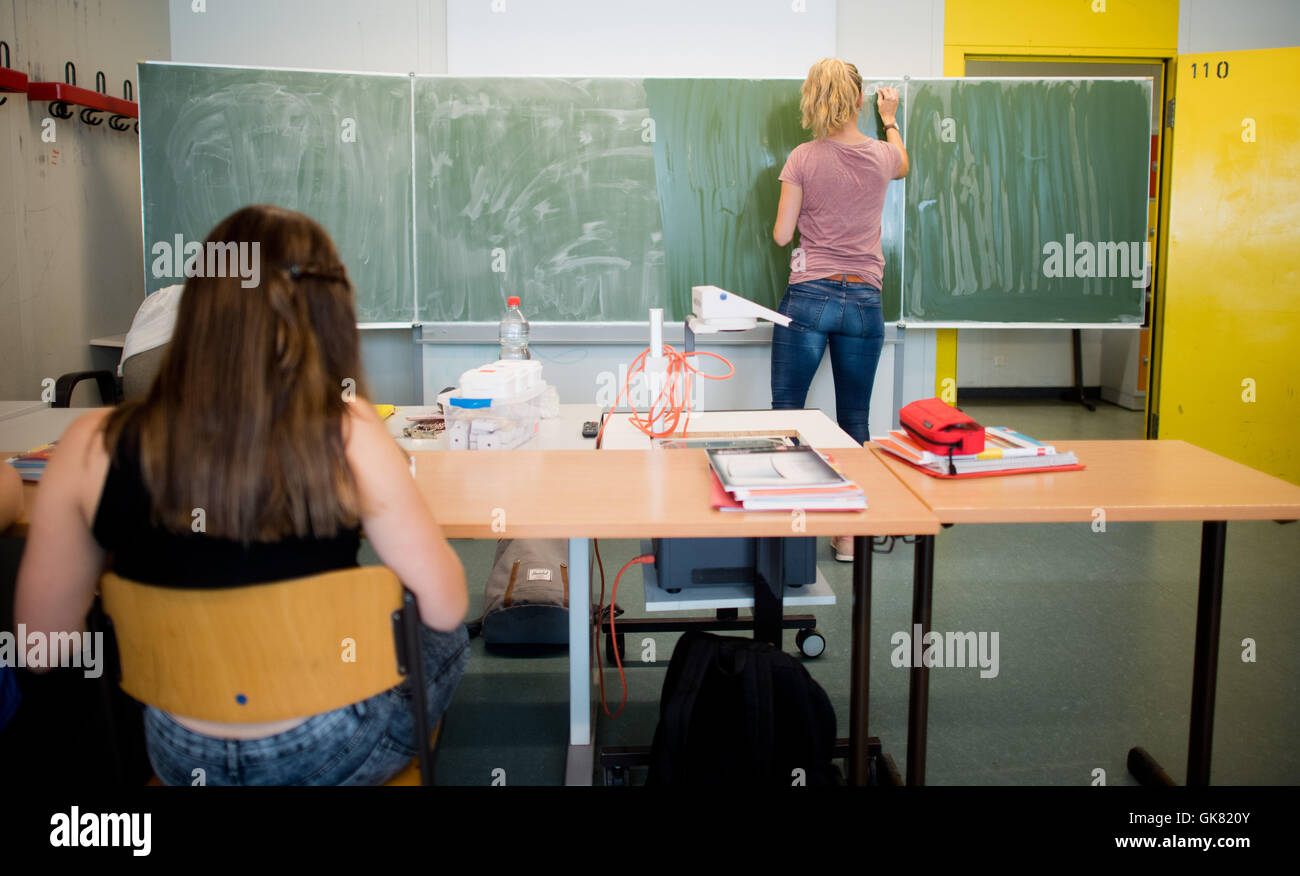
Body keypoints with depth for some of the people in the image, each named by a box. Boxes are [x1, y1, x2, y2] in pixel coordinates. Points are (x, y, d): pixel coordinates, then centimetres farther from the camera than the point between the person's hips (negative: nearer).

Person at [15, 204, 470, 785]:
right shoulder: (347, 437, -23)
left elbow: (42, 643, -6)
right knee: (446, 640, 28)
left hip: (182, 758, 3)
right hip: (334, 753, -3)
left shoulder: (93, 447, -16)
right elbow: (446, 607, -14)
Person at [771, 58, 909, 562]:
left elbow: (781, 235, -3)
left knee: (786, 412, 6)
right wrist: (890, 120, 47)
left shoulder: (803, 158, -4)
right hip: (864, 299, 2)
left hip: (809, 296, -2)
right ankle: (849, 534, 15)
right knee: (854, 422, 10)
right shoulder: (882, 155, 4)